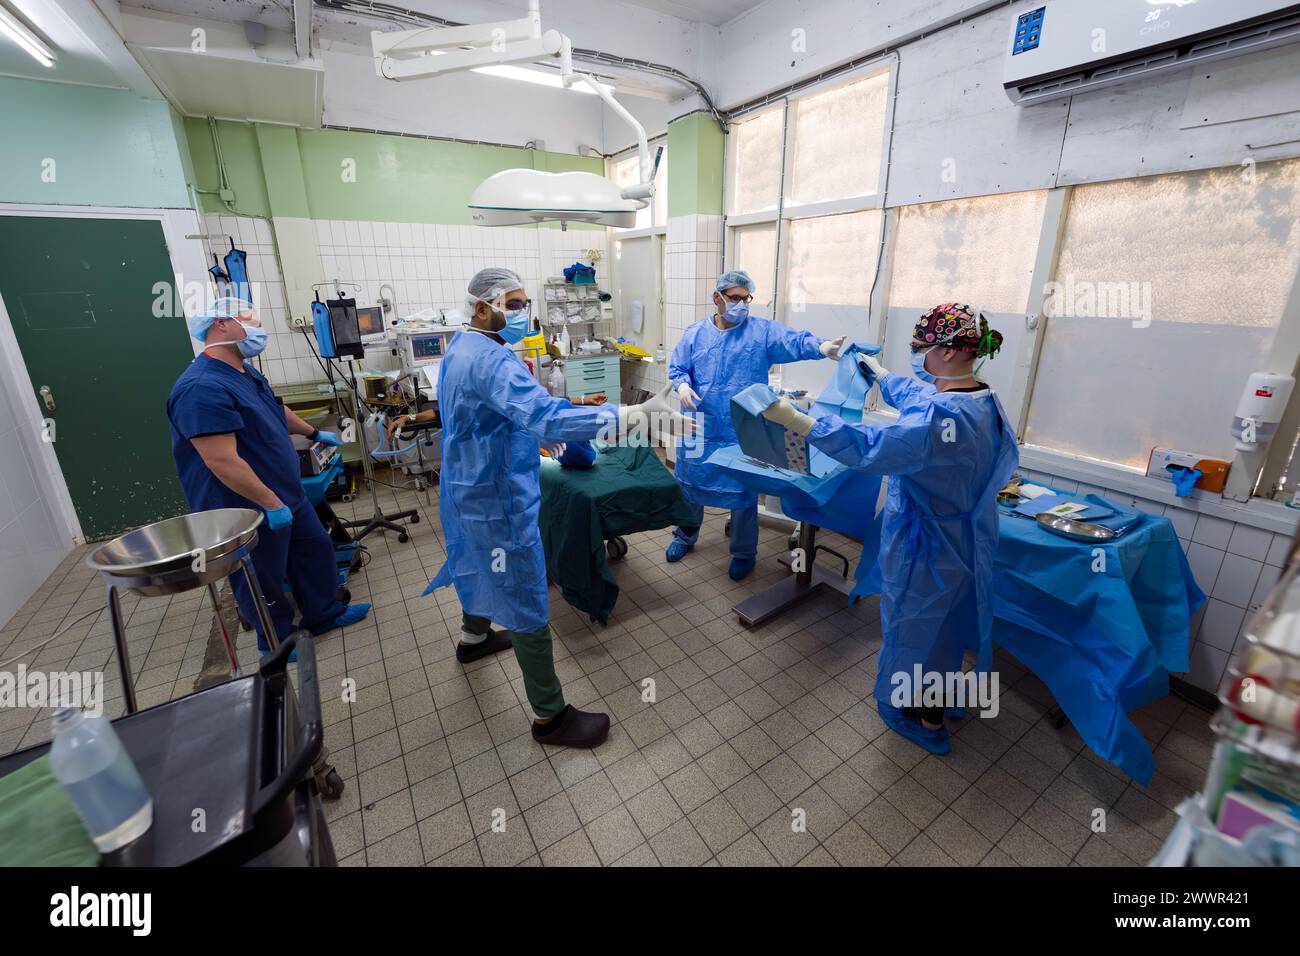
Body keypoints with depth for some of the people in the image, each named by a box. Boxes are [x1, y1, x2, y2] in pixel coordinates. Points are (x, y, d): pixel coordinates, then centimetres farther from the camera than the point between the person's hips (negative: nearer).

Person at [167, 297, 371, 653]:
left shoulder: (245, 372, 7)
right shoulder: (202, 388, -26)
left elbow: (275, 412, 25)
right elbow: (222, 461, -29)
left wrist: (314, 433, 35)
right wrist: (271, 503, -26)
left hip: (287, 494, 10)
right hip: (251, 509, -10)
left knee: (316, 548, 19)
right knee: (263, 580, 9)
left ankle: (324, 614, 37)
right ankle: (278, 644, 29)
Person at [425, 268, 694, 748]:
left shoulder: (461, 348, 7)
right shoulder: (491, 359, -27)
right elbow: (547, 414, -43)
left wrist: (534, 433, 19)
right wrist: (633, 415, -48)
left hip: (469, 486, 11)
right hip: (498, 498, -11)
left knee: (479, 563, 32)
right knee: (528, 605, -1)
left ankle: (474, 637, 58)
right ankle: (549, 715, 14)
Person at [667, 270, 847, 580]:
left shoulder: (764, 331, -1)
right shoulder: (695, 333, 6)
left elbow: (796, 342, -15)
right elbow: (676, 368, 8)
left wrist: (823, 347, -35)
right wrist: (682, 385, -14)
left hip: (744, 435, -2)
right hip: (699, 430, 3)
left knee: (743, 493, 6)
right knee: (690, 485, 15)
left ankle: (744, 553, 27)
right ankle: (685, 537, 39)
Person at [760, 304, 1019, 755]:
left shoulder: (942, 417, -34)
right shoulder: (982, 399, -1)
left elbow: (870, 447, -40)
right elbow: (916, 396, 16)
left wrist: (797, 420, -41)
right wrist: (879, 373, 31)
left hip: (928, 545, -9)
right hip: (962, 539, 9)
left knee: (917, 621, 13)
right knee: (943, 617, 27)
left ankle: (926, 722, 35)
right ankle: (943, 694, 51)